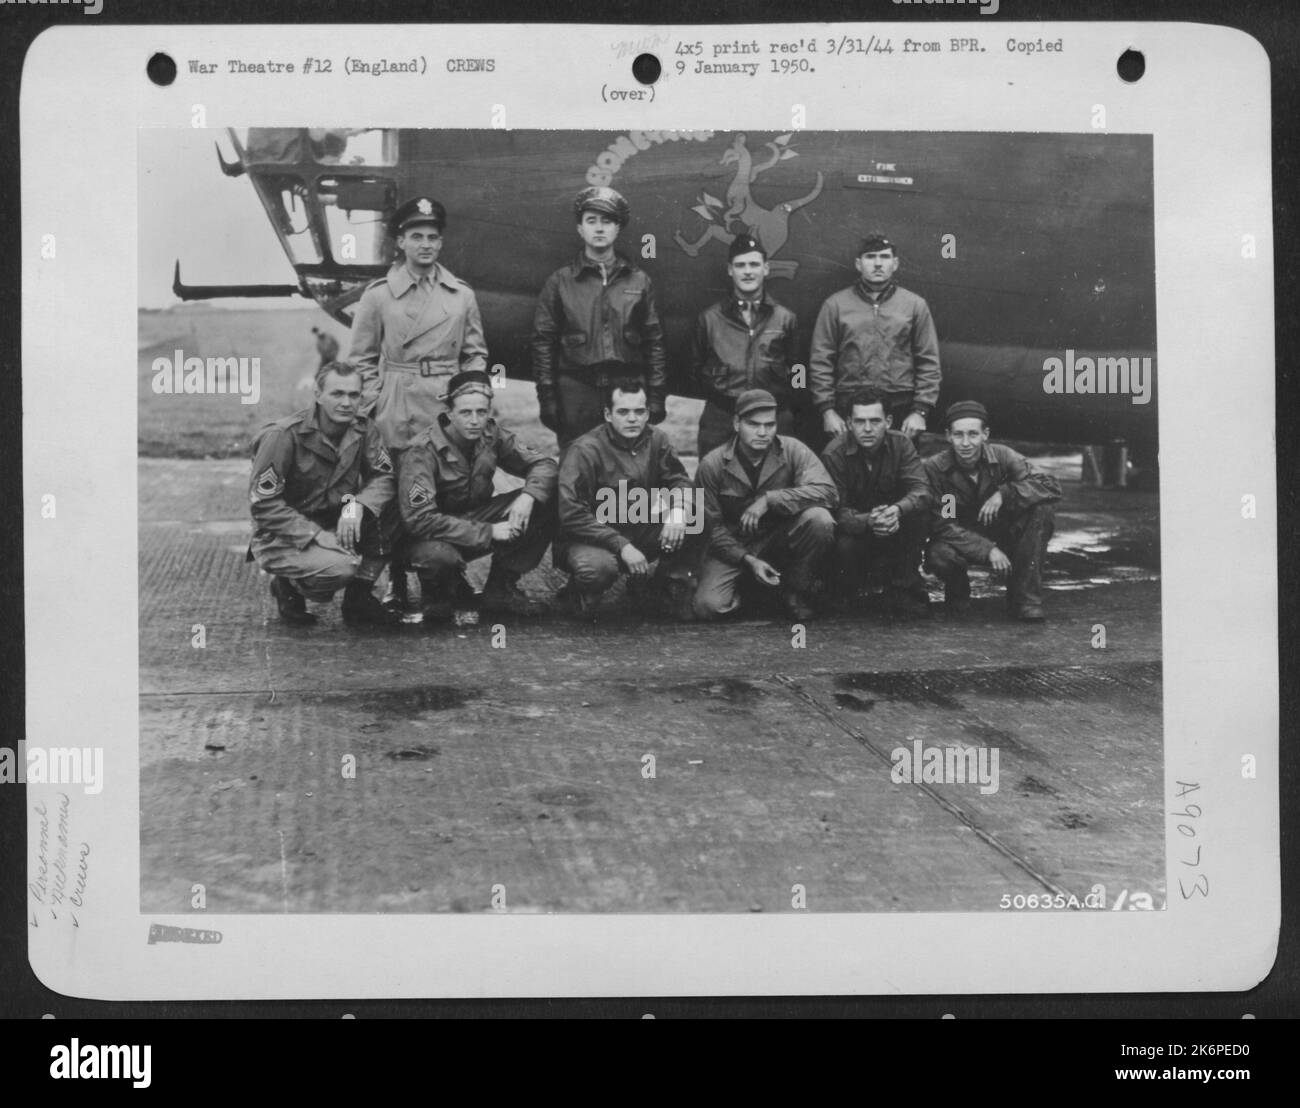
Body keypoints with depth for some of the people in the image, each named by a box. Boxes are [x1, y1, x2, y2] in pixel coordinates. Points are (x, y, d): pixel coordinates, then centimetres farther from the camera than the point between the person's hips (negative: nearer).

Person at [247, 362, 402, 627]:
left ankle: (359, 599, -4)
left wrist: (357, 505, -30)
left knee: (388, 512, -19)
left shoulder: (362, 430, -1)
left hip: (335, 526, 6)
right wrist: (316, 535, -28)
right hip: (281, 539, -6)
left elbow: (383, 476, -8)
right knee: (340, 566, -34)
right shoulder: (284, 435, -20)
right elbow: (263, 503, -20)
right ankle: (288, 587, 2)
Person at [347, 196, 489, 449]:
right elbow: (362, 360, 5)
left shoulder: (462, 295, 8)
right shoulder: (377, 295, 2)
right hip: (397, 413, -2)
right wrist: (374, 407, -3)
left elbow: (476, 355, 14)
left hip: (450, 410, 2)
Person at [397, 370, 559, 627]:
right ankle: (444, 597, -3)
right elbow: (419, 519, -31)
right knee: (438, 557, -42)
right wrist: (488, 532, -32)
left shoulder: (491, 435, -7)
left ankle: (501, 589, -2)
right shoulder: (422, 452, -25)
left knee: (548, 502, -14)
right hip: (433, 536, -5)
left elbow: (543, 463, -1)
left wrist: (528, 496, -25)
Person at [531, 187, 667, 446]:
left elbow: (654, 342, 10)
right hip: (576, 394, -1)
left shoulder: (638, 281, 10)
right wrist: (547, 399, -2)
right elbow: (543, 342, 5)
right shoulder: (560, 282, 6)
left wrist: (656, 397, 4)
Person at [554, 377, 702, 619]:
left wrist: (677, 511, -21)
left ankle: (668, 591, 5)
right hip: (590, 538, -6)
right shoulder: (584, 451, -19)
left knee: (695, 516, -12)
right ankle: (576, 596, -2)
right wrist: (622, 546, -29)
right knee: (600, 566, -39)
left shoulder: (654, 439, 0)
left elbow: (678, 480, 4)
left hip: (637, 532, 6)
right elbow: (572, 515, -23)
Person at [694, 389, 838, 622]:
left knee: (819, 519, -29)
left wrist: (768, 500, -32)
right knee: (708, 606, -25)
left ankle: (796, 592, -4)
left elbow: (827, 491, -25)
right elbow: (712, 526, -7)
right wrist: (748, 560, -20)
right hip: (733, 544, -1)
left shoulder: (792, 450, -11)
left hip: (781, 539, 1)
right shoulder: (712, 464, -12)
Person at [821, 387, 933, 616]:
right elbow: (837, 511, -22)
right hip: (853, 529, -2)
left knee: (920, 513, -26)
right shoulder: (834, 454, -17)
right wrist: (868, 522, -45)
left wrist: (897, 510, -46)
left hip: (893, 536, 2)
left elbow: (921, 491, -21)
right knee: (845, 547, -36)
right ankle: (843, 593, 1)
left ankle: (904, 588, -13)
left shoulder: (900, 444, -10)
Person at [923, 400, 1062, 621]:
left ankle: (1024, 596, -16)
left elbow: (1052, 486, -19)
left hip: (1001, 535, 2)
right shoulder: (934, 468, -18)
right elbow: (942, 525, -21)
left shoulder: (1001, 456, -13)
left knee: (1041, 509, -23)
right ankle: (957, 593, 2)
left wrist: (1004, 493, -32)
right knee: (939, 556, -37)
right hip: (960, 540, -2)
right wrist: (988, 550, -31)